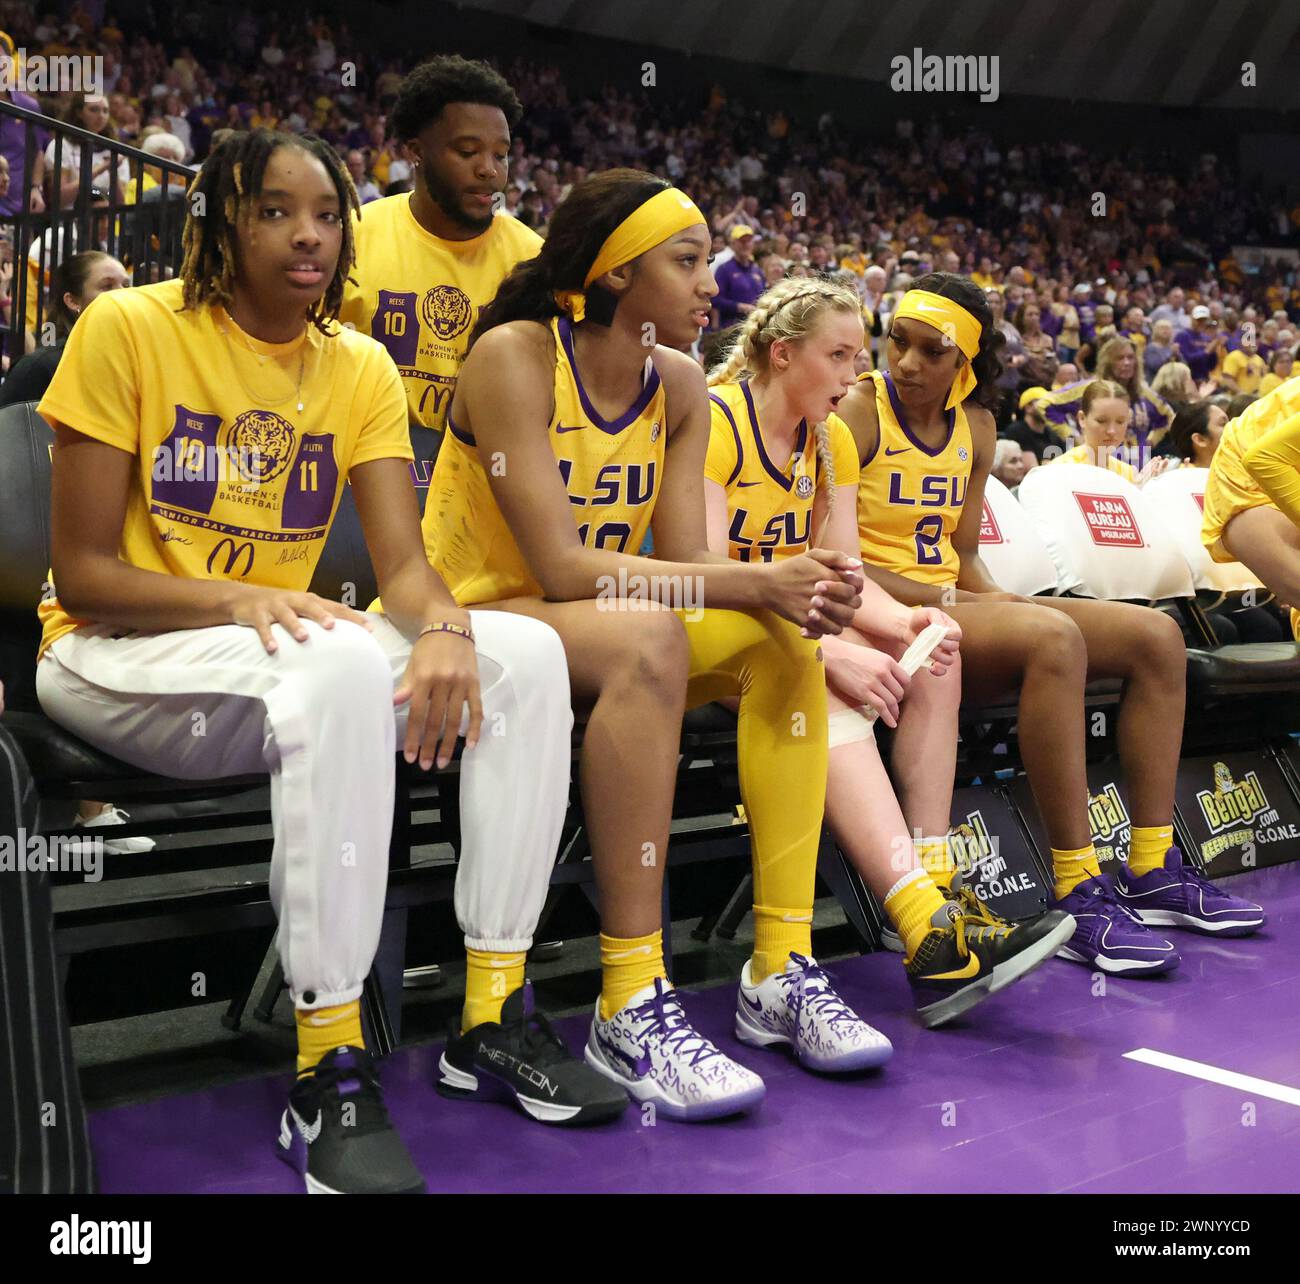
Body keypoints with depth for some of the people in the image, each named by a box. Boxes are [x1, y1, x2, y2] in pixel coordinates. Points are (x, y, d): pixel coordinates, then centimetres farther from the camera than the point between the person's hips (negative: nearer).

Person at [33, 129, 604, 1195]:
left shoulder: (361, 368, 4)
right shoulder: (128, 328, -10)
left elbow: (404, 562, -5)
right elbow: (85, 571, -12)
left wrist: (444, 627, -28)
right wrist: (238, 597, -28)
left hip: (282, 650, 5)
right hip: (116, 656, -5)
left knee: (525, 654, -15)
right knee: (337, 671, -37)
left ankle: (496, 1010, -9)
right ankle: (328, 1080, -28)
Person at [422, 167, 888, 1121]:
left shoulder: (679, 383, 3)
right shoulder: (515, 356, -17)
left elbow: (684, 560, -4)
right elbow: (560, 565, -26)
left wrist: (791, 593, -25)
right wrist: (755, 581, -30)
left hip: (602, 636, 7)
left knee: (785, 640, -15)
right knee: (645, 637, -35)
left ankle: (783, 969, -14)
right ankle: (629, 1008, -32)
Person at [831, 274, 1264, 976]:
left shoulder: (974, 426, 14)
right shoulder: (857, 412, -8)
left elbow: (963, 556, 15)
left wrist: (1000, 598, -6)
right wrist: (942, 598, -18)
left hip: (955, 605, 8)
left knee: (1156, 636, -3)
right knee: (1052, 636, -34)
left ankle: (1153, 871, -3)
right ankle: (1079, 896, -28)